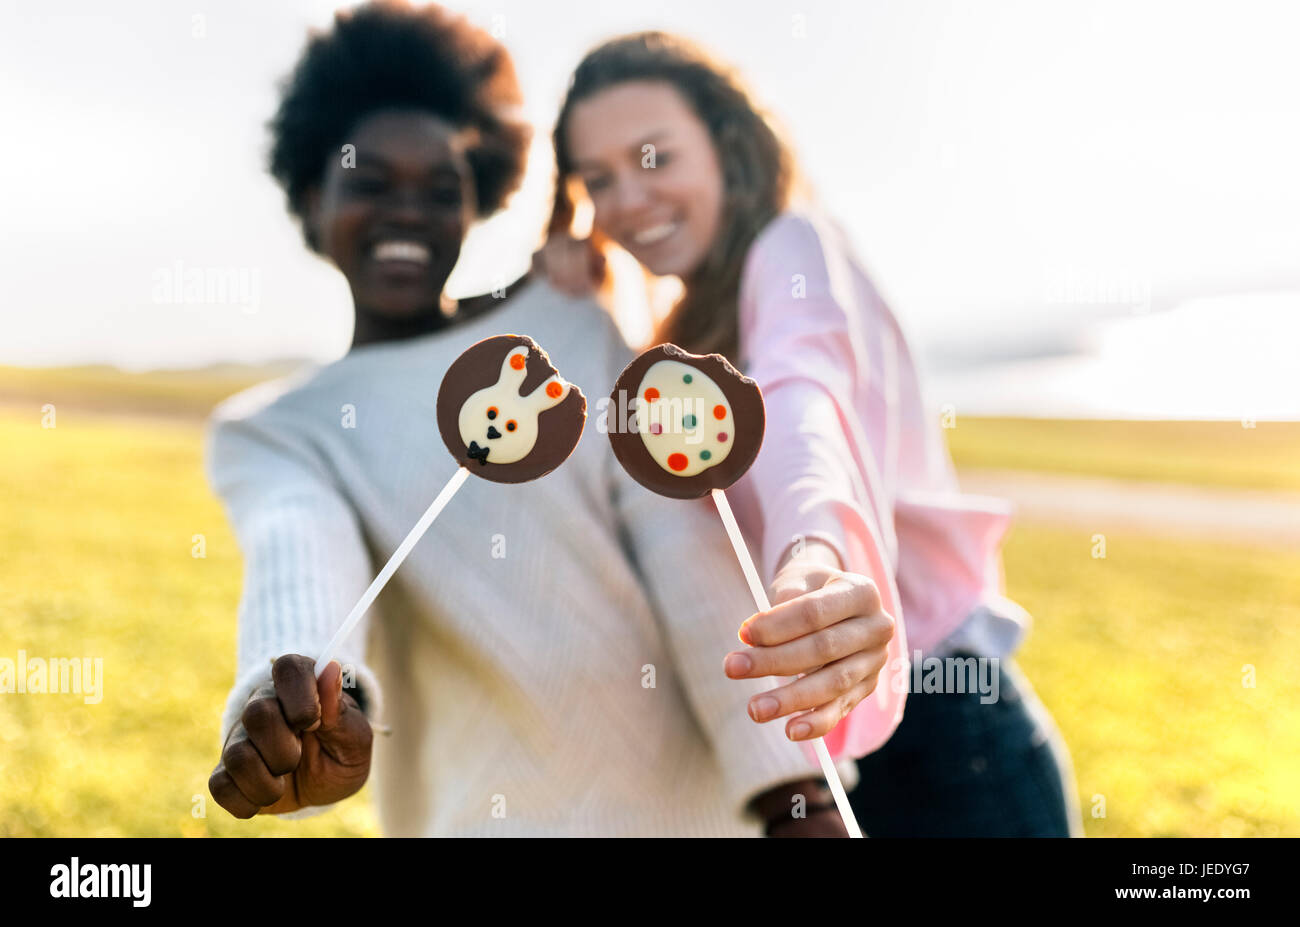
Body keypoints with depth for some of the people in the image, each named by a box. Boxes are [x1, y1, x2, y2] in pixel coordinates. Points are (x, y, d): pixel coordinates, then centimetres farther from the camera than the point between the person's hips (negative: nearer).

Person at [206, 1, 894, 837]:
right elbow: (300, 567, -20)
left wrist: (795, 798, -16)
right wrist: (291, 705, -43)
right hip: (481, 814, -1)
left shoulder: (574, 327, 5)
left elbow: (686, 551, -5)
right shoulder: (269, 434, 3)